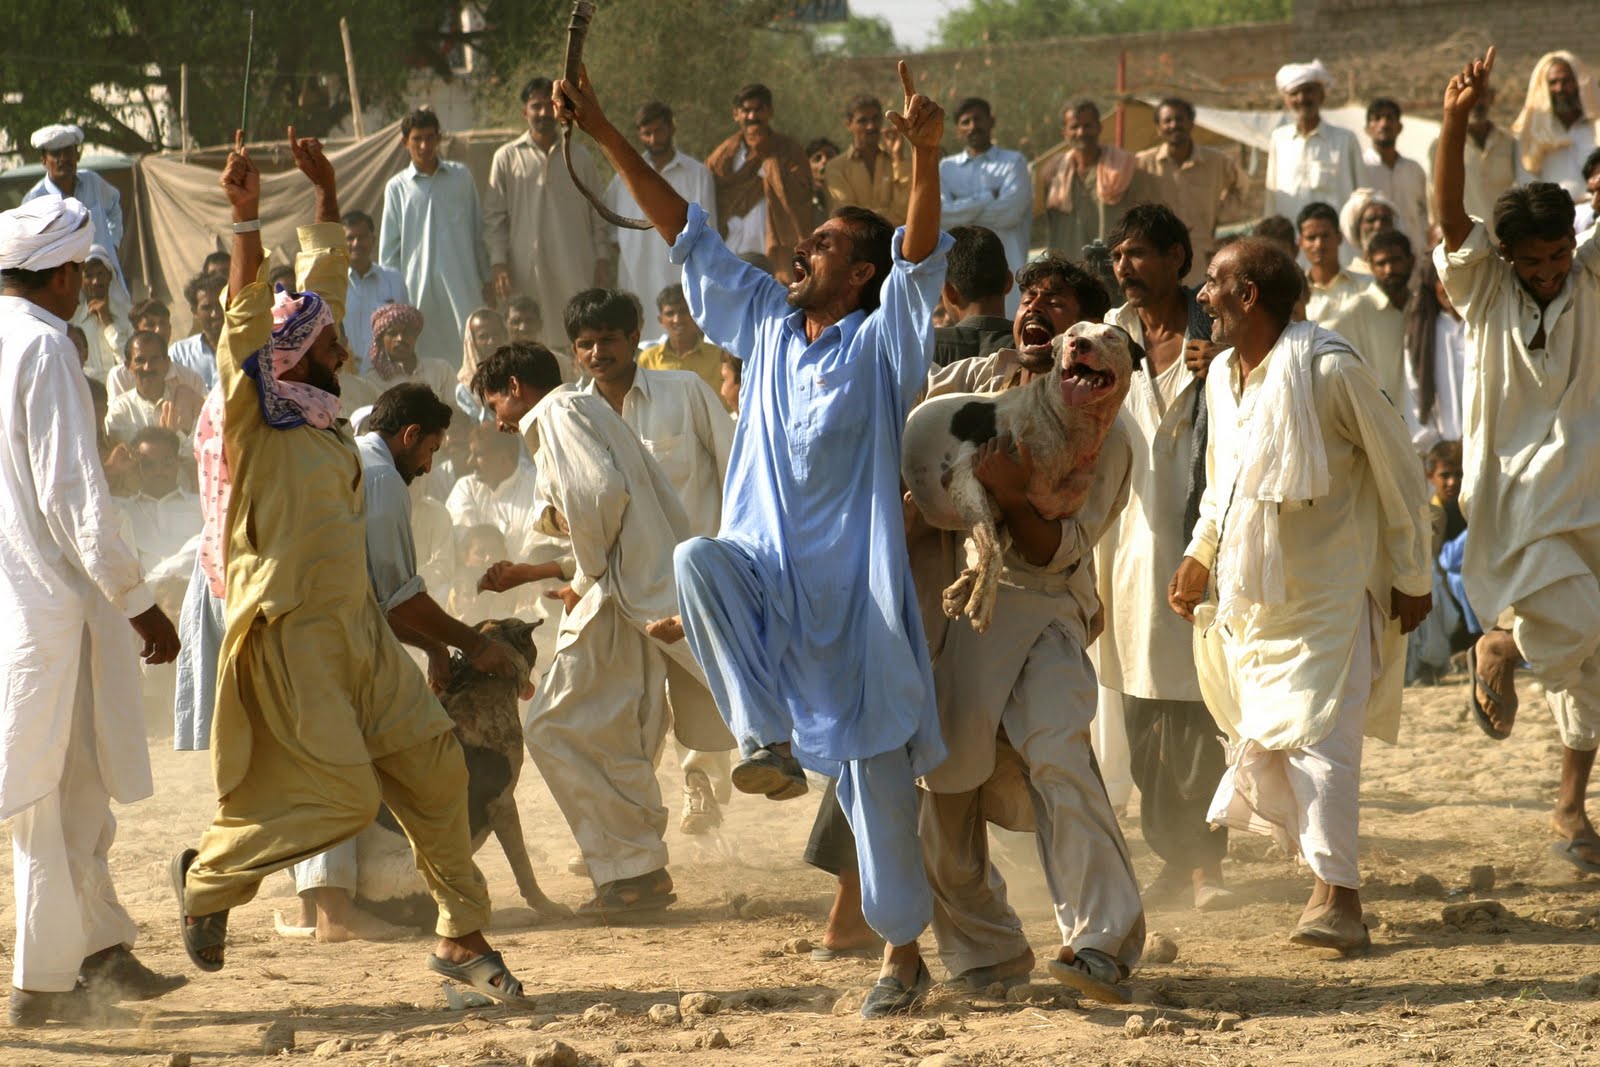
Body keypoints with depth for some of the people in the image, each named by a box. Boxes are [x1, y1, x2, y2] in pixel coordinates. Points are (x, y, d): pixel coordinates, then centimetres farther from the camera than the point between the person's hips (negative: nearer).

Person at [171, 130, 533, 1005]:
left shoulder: (322, 415, 10)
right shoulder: (255, 424, -10)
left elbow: (322, 287, 19)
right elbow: (248, 324, -26)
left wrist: (326, 200, 22)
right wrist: (246, 223, -35)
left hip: (359, 627, 8)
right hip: (293, 635, -8)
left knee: (432, 768, 4)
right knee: (344, 796, -10)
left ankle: (462, 936, 13)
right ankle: (208, 874, 12)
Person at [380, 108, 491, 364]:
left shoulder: (461, 176, 9)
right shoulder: (397, 187, 6)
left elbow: (478, 230, 12)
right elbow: (389, 247, 9)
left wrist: (487, 279, 10)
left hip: (462, 283, 0)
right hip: (418, 283, 0)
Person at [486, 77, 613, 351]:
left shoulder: (580, 157, 11)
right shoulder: (506, 158, 7)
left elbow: (598, 214, 13)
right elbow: (494, 217, 5)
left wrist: (602, 259, 4)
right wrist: (498, 263, -5)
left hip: (575, 271, 1)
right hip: (524, 273, -1)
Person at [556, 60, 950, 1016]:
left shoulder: (883, 344, -3)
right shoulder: (768, 325, 11)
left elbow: (922, 258, -20)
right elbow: (688, 234, 13)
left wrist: (927, 157, -37)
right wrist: (608, 139, 9)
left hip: (855, 595, -4)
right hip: (766, 580, 4)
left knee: (878, 776, -1)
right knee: (698, 560, -30)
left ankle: (904, 952, 12)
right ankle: (768, 741, -25)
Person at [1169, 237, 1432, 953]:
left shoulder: (1329, 371, -16)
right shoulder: (1222, 376, 7)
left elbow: (1399, 472, -9)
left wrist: (1413, 578, -5)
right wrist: (1199, 554, 15)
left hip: (1325, 592, -7)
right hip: (1249, 593, 7)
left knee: (1314, 733, -15)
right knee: (1259, 740, 6)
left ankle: (1337, 899, -15)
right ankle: (1321, 873, 19)